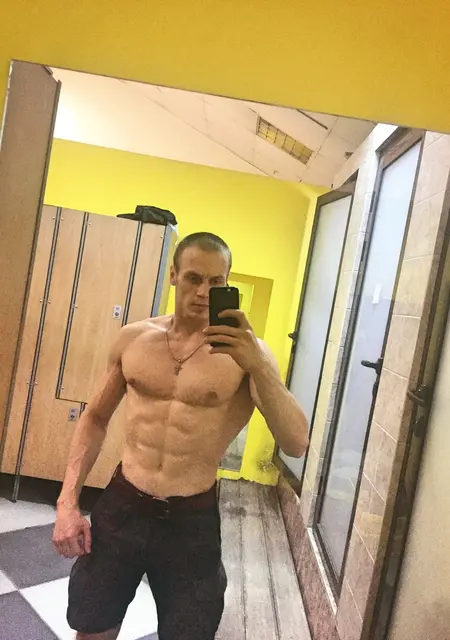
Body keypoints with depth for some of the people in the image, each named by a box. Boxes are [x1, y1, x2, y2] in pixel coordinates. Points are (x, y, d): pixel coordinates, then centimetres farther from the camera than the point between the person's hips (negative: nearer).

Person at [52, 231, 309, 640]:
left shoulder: (246, 351, -11)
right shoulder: (133, 338, -1)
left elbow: (297, 444, -17)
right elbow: (96, 418, 9)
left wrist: (258, 366, -30)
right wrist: (68, 501, 3)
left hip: (193, 520, -2)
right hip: (121, 506, 3)